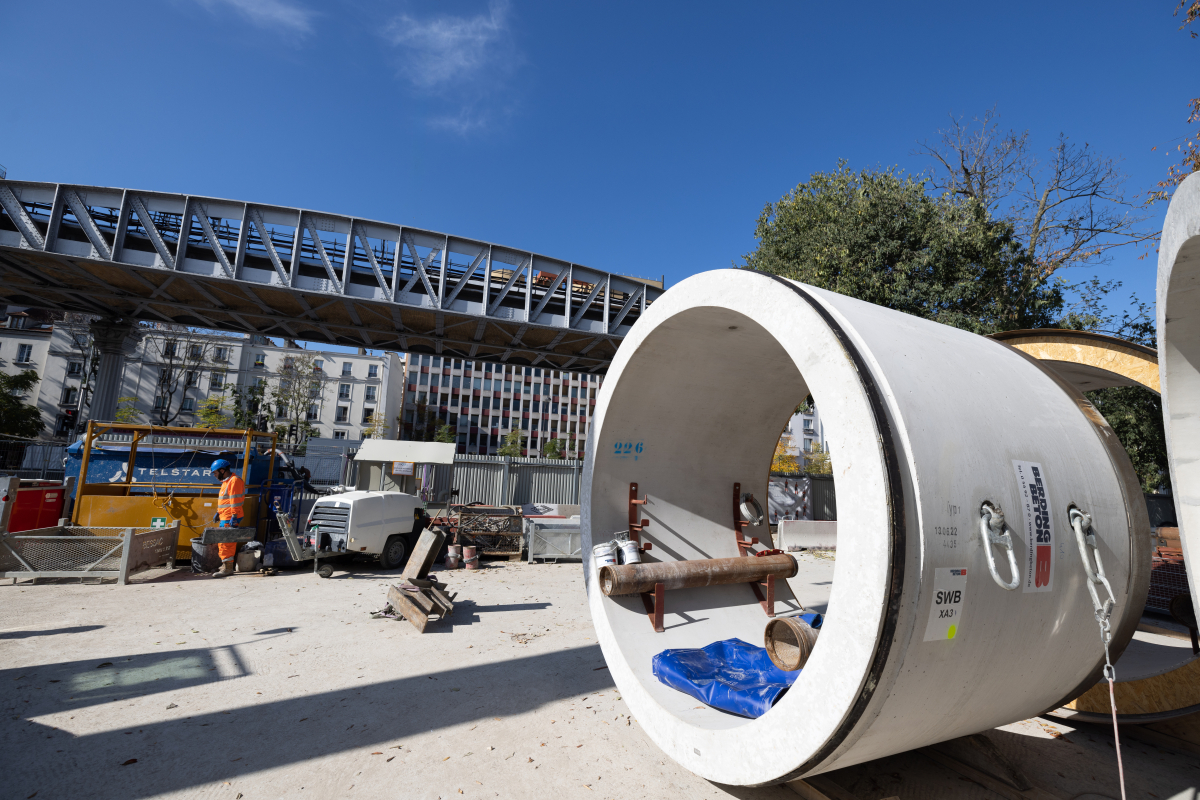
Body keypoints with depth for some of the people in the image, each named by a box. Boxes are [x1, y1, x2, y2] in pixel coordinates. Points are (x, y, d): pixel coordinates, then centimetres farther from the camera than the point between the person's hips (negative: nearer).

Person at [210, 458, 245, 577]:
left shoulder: (234, 480, -16)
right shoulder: (226, 481, 19)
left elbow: (235, 500, -21)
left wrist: (234, 516, -24)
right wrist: (218, 513, 26)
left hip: (230, 519, -11)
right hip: (225, 517, 11)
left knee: (226, 542, -9)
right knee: (224, 542, 15)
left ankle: (227, 568, -6)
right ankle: (226, 565, 23)